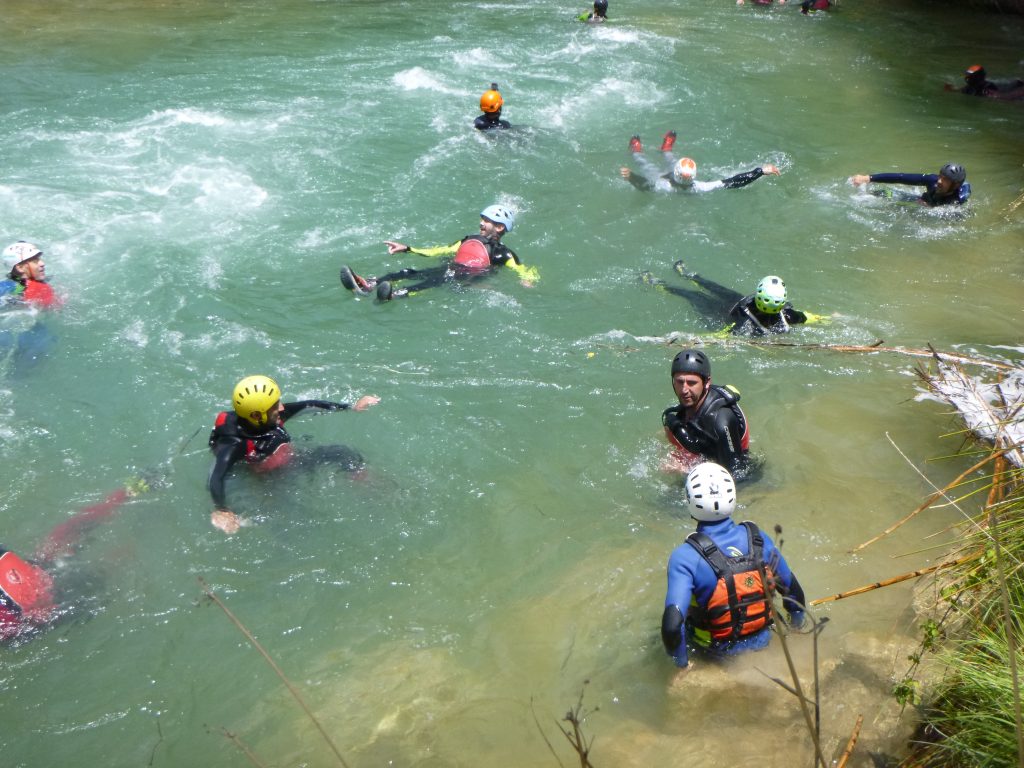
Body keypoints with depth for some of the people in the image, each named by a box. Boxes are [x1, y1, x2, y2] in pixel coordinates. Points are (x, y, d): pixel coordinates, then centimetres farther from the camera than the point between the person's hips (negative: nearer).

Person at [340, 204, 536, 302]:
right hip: (449, 269, 6)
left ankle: (397, 294, -63)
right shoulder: (470, 240, 30)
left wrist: (528, 280, -23)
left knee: (442, 278, -38)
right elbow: (441, 251, 29)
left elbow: (524, 271, 3)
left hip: (468, 280, -6)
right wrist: (408, 249, 25)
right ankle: (366, 285, -42)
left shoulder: (503, 253, 11)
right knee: (410, 272, -19)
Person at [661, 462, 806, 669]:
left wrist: (681, 662, -15)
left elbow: (672, 623, -34)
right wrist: (797, 623, 18)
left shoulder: (685, 557, -28)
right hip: (762, 641, 3)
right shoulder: (758, 538, -16)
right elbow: (793, 591, -2)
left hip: (718, 651, -3)